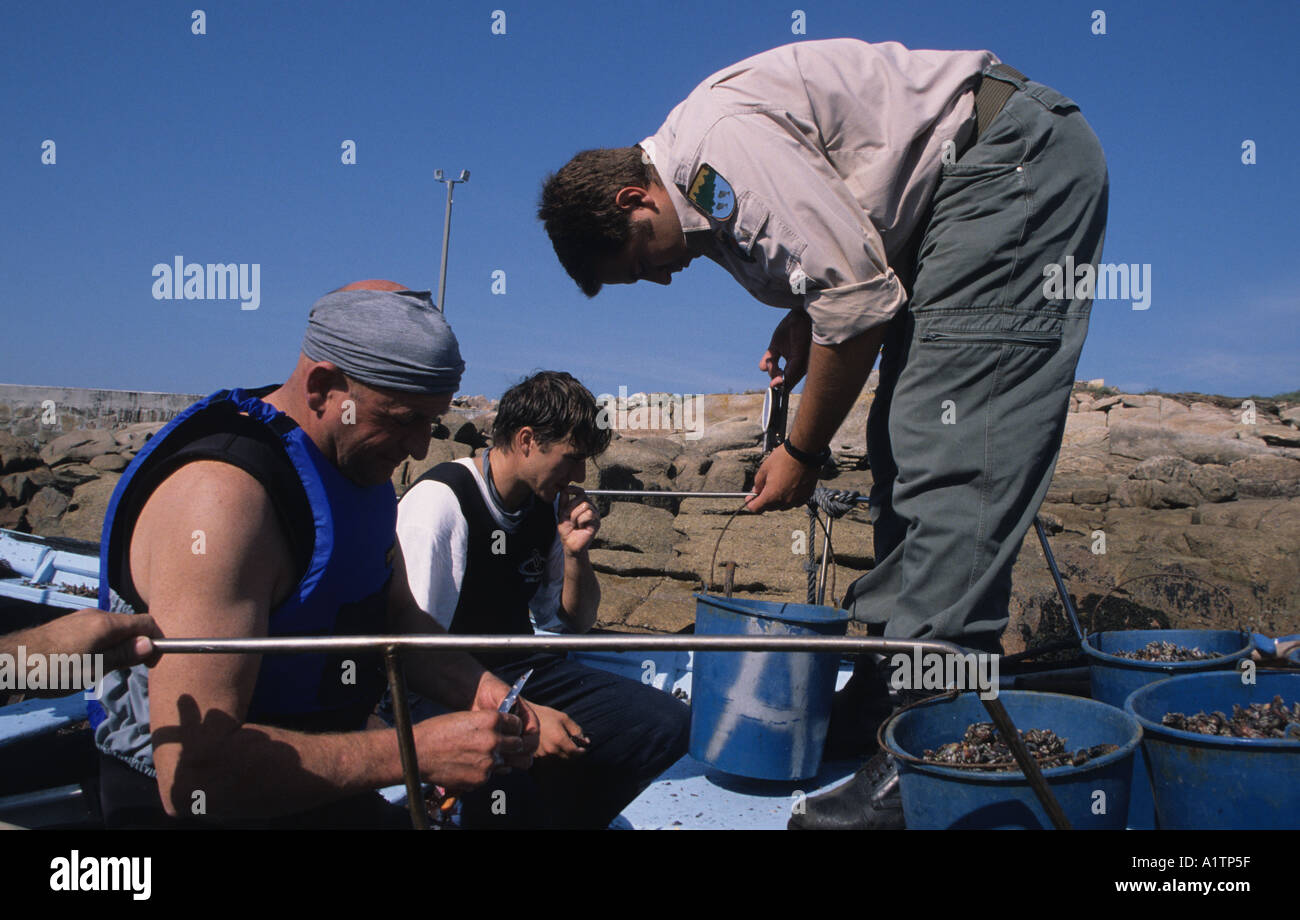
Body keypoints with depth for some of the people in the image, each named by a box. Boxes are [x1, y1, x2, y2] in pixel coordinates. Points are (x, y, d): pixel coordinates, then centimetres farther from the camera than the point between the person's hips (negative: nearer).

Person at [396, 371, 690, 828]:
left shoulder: (547, 502, 5)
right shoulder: (439, 502, -17)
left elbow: (575, 623, 16)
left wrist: (575, 552, -3)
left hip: (520, 672, 7)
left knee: (668, 723, -9)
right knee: (509, 792, -38)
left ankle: (554, 815, 3)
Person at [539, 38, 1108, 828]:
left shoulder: (720, 146, -20)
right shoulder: (710, 193, 11)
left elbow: (859, 294, -22)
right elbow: (844, 258, 20)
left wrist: (803, 452, -11)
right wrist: (803, 326, 0)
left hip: (1017, 165, -11)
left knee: (950, 460, -18)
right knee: (908, 447, 6)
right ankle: (880, 708, 13)